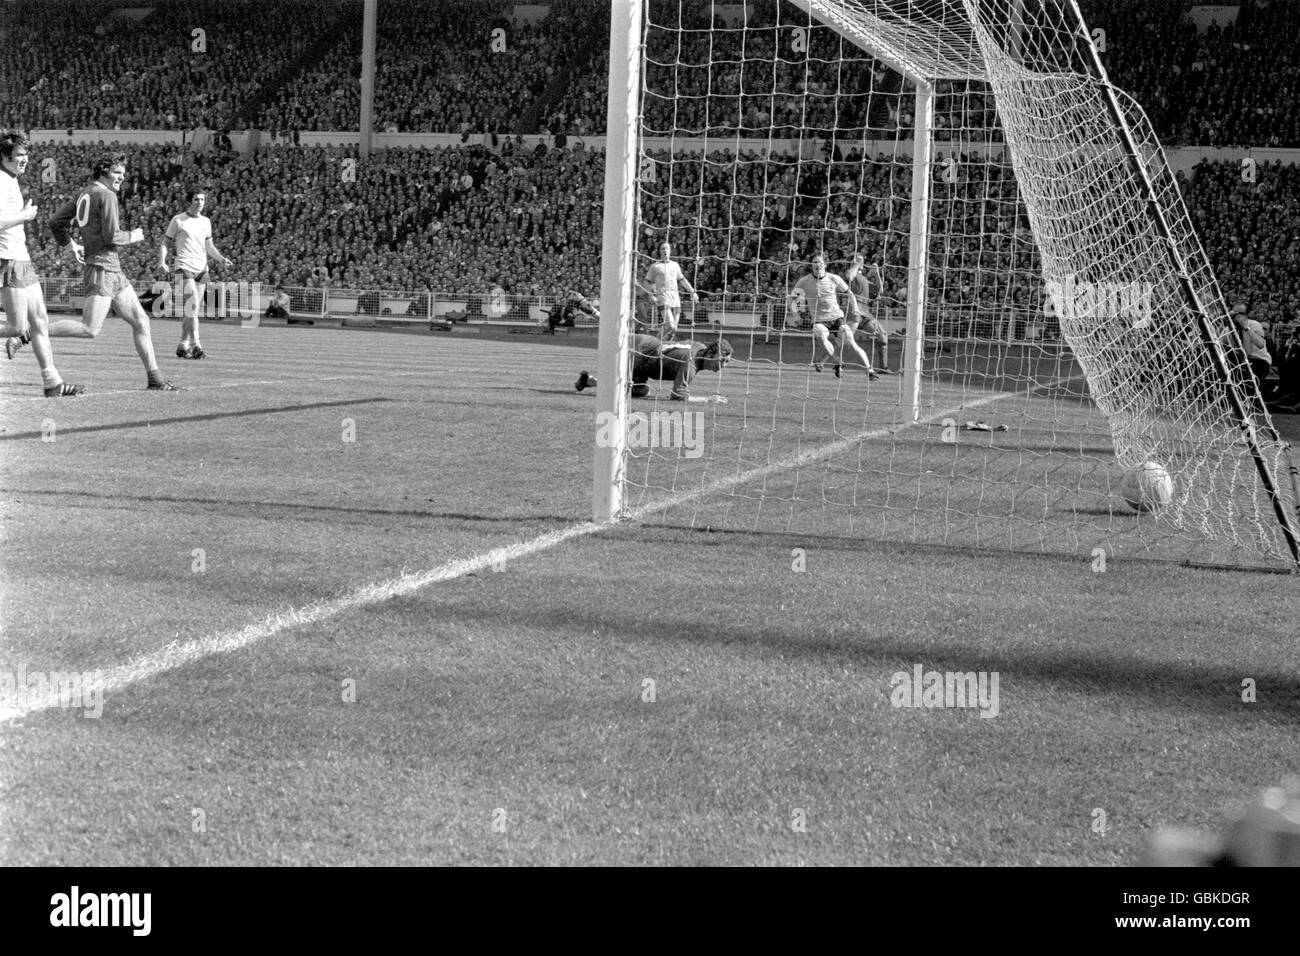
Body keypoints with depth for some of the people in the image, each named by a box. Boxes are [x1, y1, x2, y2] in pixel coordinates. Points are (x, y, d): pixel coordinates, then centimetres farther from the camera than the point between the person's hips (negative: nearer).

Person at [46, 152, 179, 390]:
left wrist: (69, 244, 17)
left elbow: (56, 221, 16)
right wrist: (132, 237, 0)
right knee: (90, 330, -14)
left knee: (140, 321, 8)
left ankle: (155, 379, 8)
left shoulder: (85, 194, 15)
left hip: (114, 272, 10)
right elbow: (111, 236, -17)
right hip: (102, 268, -10)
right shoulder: (106, 195, -11)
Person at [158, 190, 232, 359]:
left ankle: (183, 346, 14)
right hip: (184, 268, -5)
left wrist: (222, 259, 5)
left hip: (202, 269, 5)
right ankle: (196, 346, -23)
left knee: (191, 310, 7)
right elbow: (164, 243, 4)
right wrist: (162, 261, -12)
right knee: (193, 305, -19)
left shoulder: (206, 221, 15)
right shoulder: (178, 220, 1)